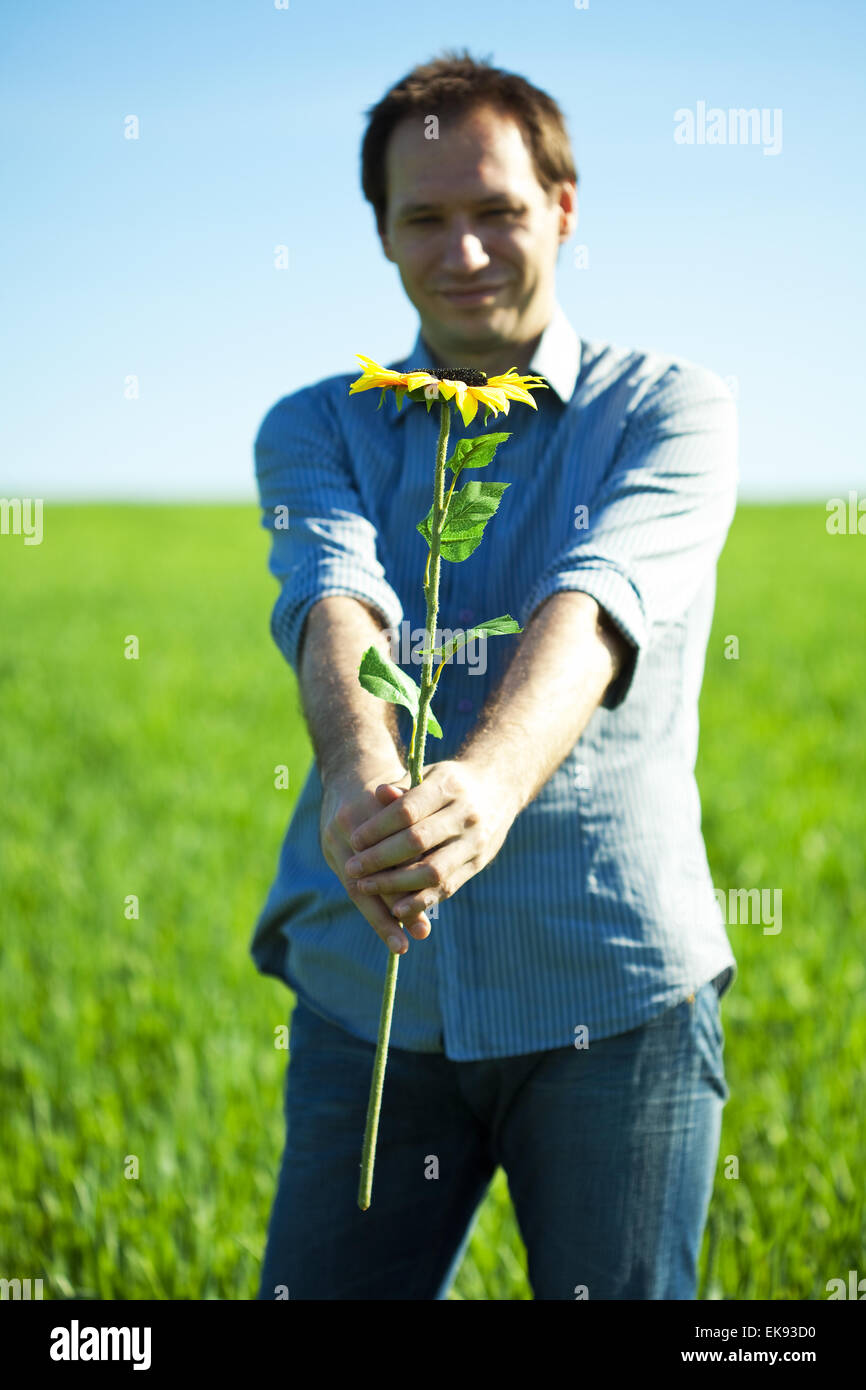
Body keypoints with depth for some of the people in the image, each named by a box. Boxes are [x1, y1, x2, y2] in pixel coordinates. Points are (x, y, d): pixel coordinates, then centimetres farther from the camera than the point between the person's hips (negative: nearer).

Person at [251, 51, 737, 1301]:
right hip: (366, 993, 2)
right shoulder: (312, 430, 9)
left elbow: (592, 606, -18)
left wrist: (490, 777, -38)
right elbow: (334, 600, -13)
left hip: (617, 994, -2)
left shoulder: (669, 411, 2)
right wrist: (359, 766, -35)